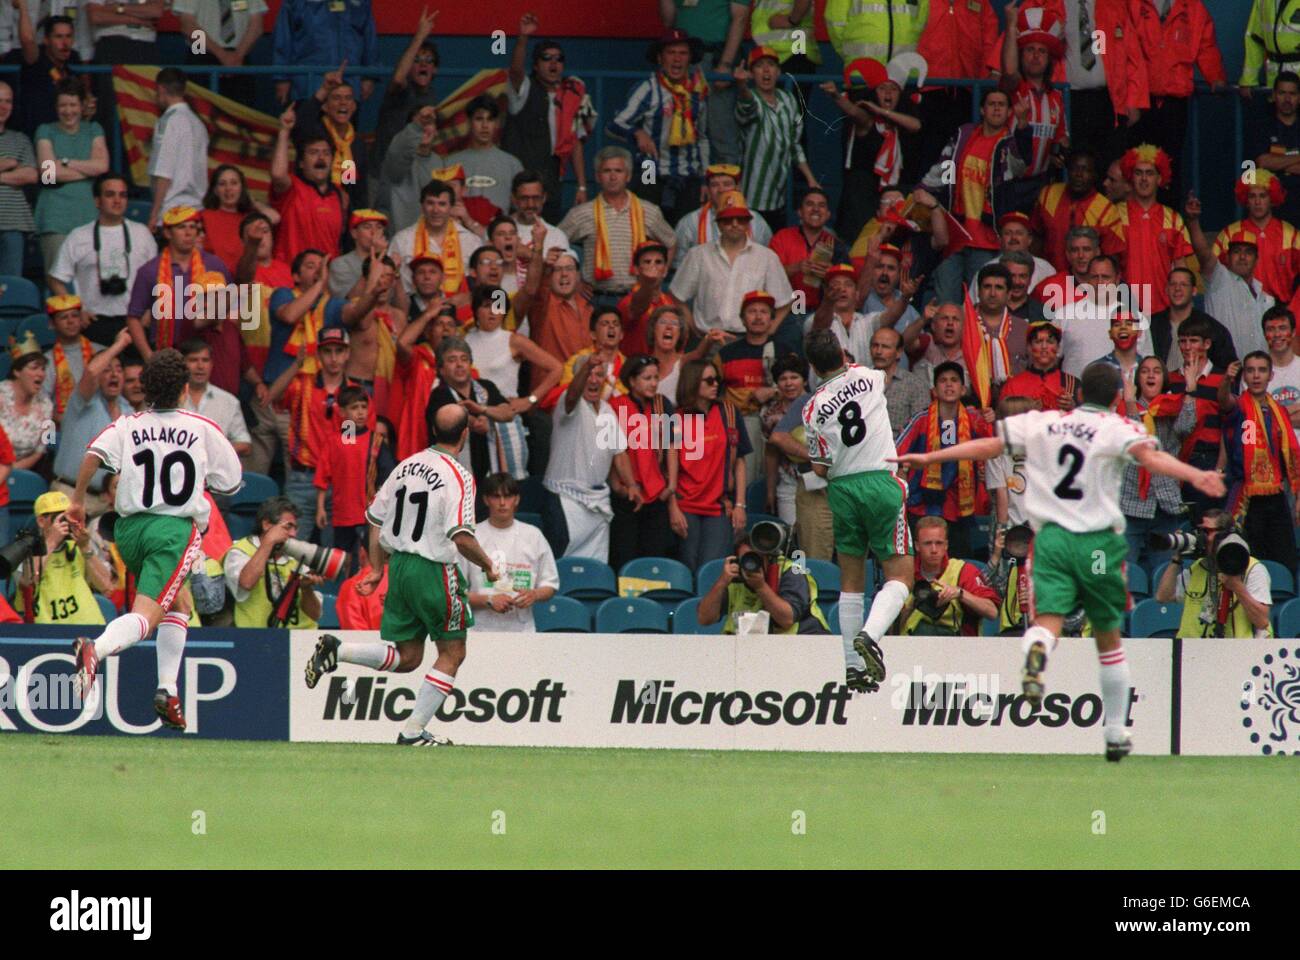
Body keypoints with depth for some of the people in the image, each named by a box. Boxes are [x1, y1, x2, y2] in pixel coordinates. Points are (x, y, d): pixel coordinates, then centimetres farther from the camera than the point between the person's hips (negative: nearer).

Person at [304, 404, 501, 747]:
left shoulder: (407, 465, 7)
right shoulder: (458, 476, -14)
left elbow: (376, 519, 12)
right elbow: (462, 537, -22)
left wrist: (377, 570, 21)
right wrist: (489, 566, -5)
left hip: (399, 564, 7)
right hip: (435, 571, -7)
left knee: (406, 657, 15)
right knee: (452, 652, 9)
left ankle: (336, 651, -5)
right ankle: (413, 731, 5)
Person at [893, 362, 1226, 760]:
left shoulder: (1043, 423, 12)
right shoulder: (1117, 429, 1)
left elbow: (989, 445, 14)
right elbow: (1149, 456, -18)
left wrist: (930, 458, 23)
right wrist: (1195, 476, -31)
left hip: (1051, 535, 1)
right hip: (1098, 543, -1)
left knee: (1048, 619, -11)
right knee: (1109, 639, 13)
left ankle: (1036, 653, -49)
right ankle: (1115, 732, 18)